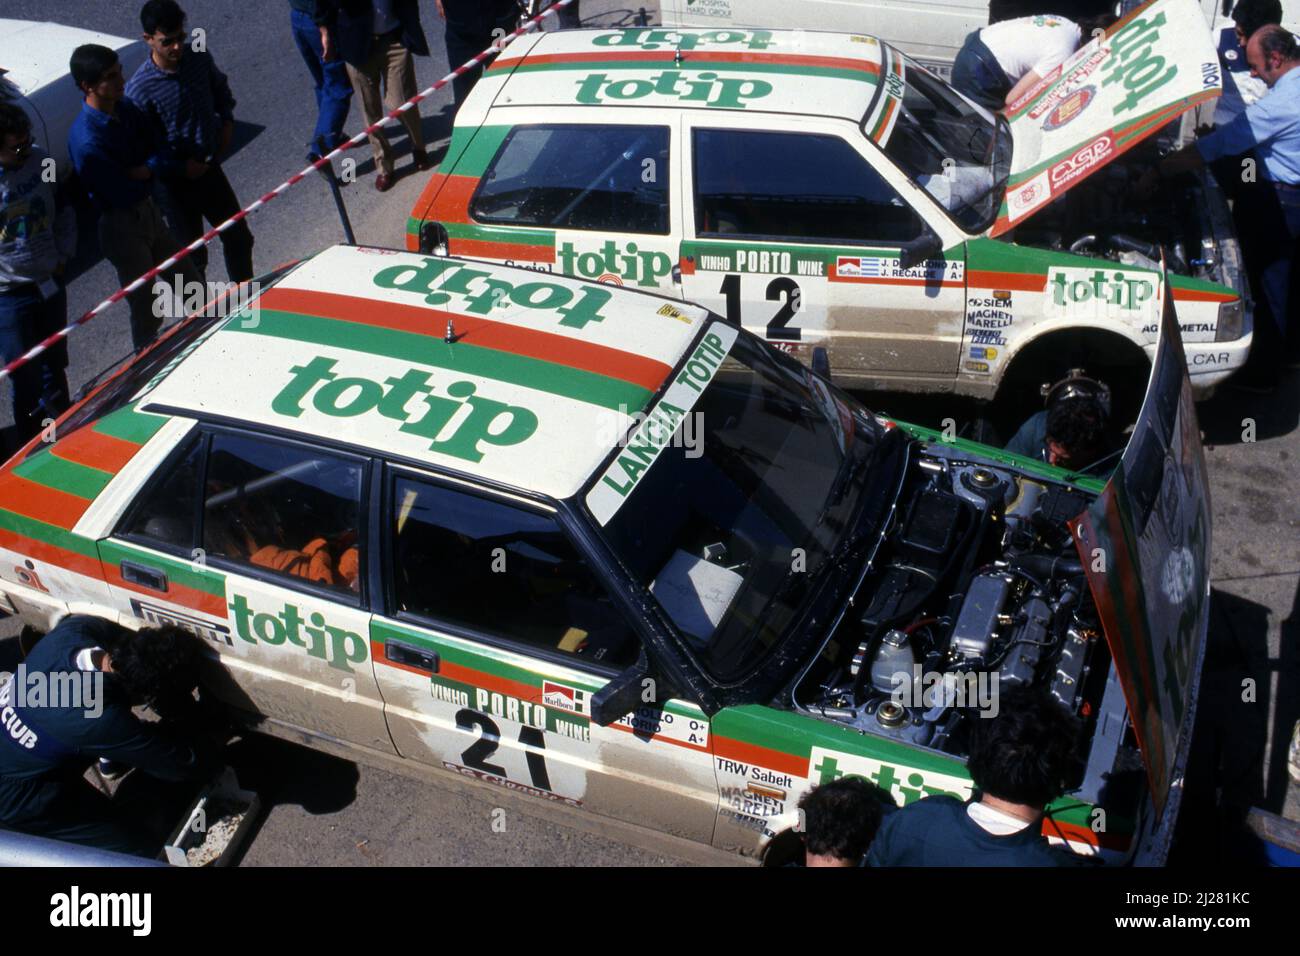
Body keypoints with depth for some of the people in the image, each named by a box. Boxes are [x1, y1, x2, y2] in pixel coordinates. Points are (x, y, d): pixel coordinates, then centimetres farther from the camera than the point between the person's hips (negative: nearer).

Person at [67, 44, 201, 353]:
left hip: (148, 210, 8)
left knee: (188, 280, 20)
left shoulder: (127, 107, -4)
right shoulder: (86, 140, -28)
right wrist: (148, 171, -8)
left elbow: (161, 153, -1)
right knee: (147, 306, 6)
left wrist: (142, 170, -21)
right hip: (121, 225, -8)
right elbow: (122, 193, -25)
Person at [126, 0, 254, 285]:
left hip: (210, 167, 6)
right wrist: (180, 169, -22)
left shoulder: (199, 58, -7)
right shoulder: (139, 89, -23)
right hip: (176, 180, -6)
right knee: (193, 254, 8)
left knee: (239, 237, 20)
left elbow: (220, 89, 16)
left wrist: (227, 120, 1)